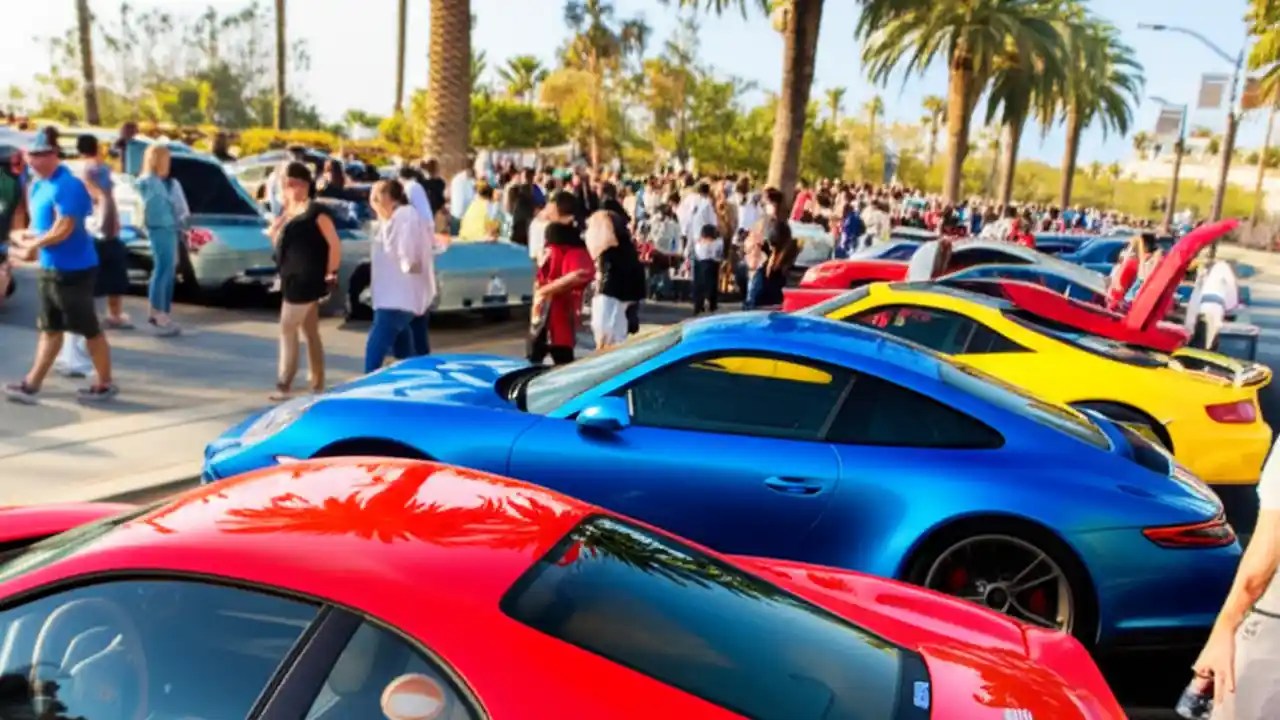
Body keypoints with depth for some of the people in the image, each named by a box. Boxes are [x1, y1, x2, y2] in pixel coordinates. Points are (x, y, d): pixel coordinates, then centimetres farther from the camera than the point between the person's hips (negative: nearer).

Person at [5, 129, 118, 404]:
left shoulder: (67, 185, -18)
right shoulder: (38, 185, 13)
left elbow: (64, 229, -22)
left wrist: (32, 246, -9)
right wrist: (27, 236, 0)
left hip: (73, 270, -10)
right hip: (49, 268, 10)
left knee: (90, 329, 0)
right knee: (50, 329, 15)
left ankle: (105, 384, 11)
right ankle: (31, 384, 21)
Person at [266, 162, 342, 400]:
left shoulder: (316, 211, -13)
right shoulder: (291, 212, 14)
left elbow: (335, 244, -17)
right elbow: (274, 238, 12)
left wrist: (329, 274, -15)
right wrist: (284, 214, 2)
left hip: (305, 281, -9)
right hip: (295, 280, 9)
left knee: (288, 329, -6)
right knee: (310, 331, 13)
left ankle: (284, 385, -1)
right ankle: (317, 383, 20)